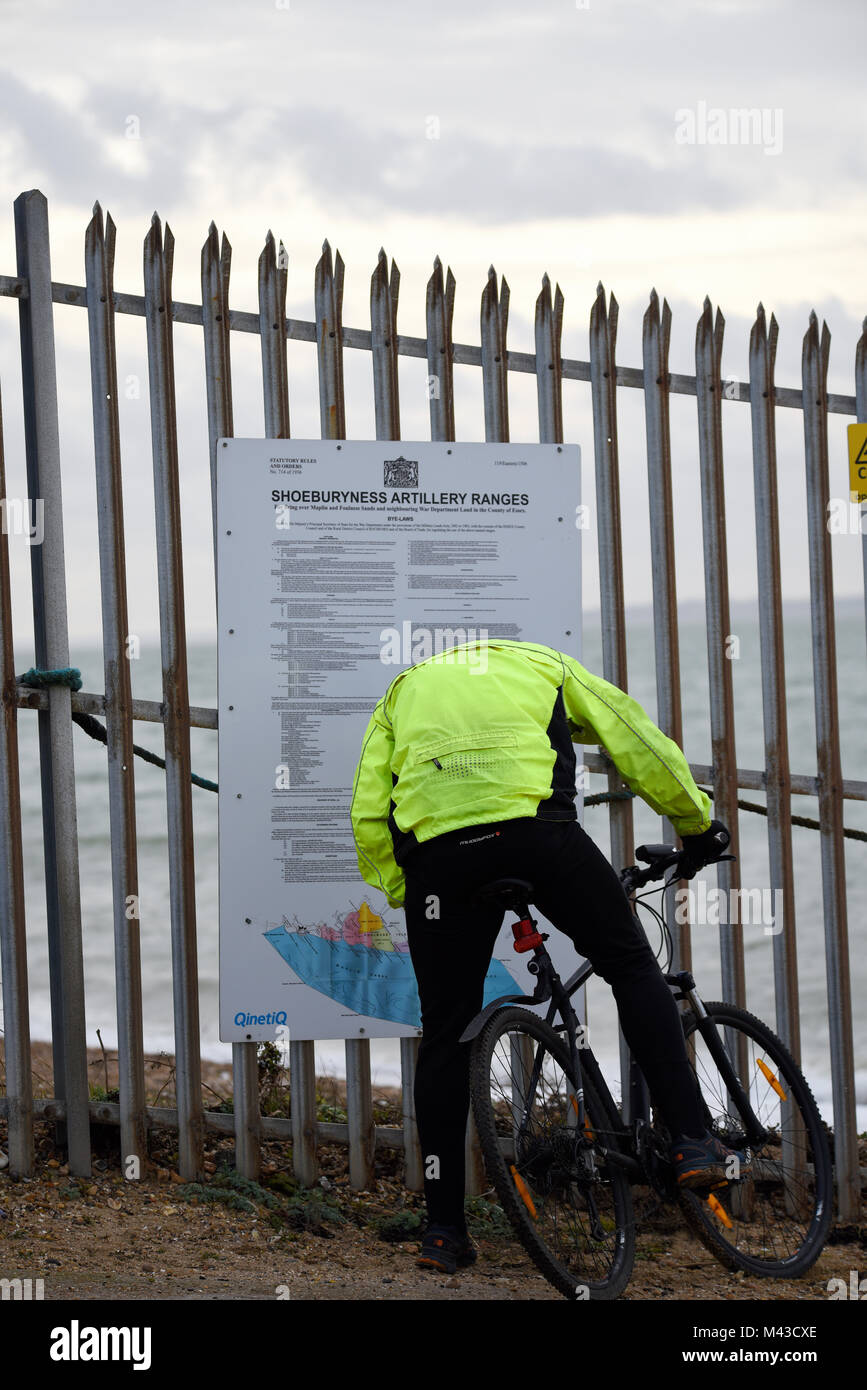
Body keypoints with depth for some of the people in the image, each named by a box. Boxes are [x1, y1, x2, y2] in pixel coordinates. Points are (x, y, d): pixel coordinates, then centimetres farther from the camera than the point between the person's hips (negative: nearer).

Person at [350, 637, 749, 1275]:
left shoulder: (403, 690, 33)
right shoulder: (547, 665, 32)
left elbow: (368, 815, 20)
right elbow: (645, 749, 28)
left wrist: (405, 896, 28)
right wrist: (701, 824, 40)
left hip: (433, 840, 2)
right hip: (535, 823, -1)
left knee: (445, 1034, 12)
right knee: (634, 968, 18)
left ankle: (444, 1230, 15)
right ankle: (693, 1144, 9)